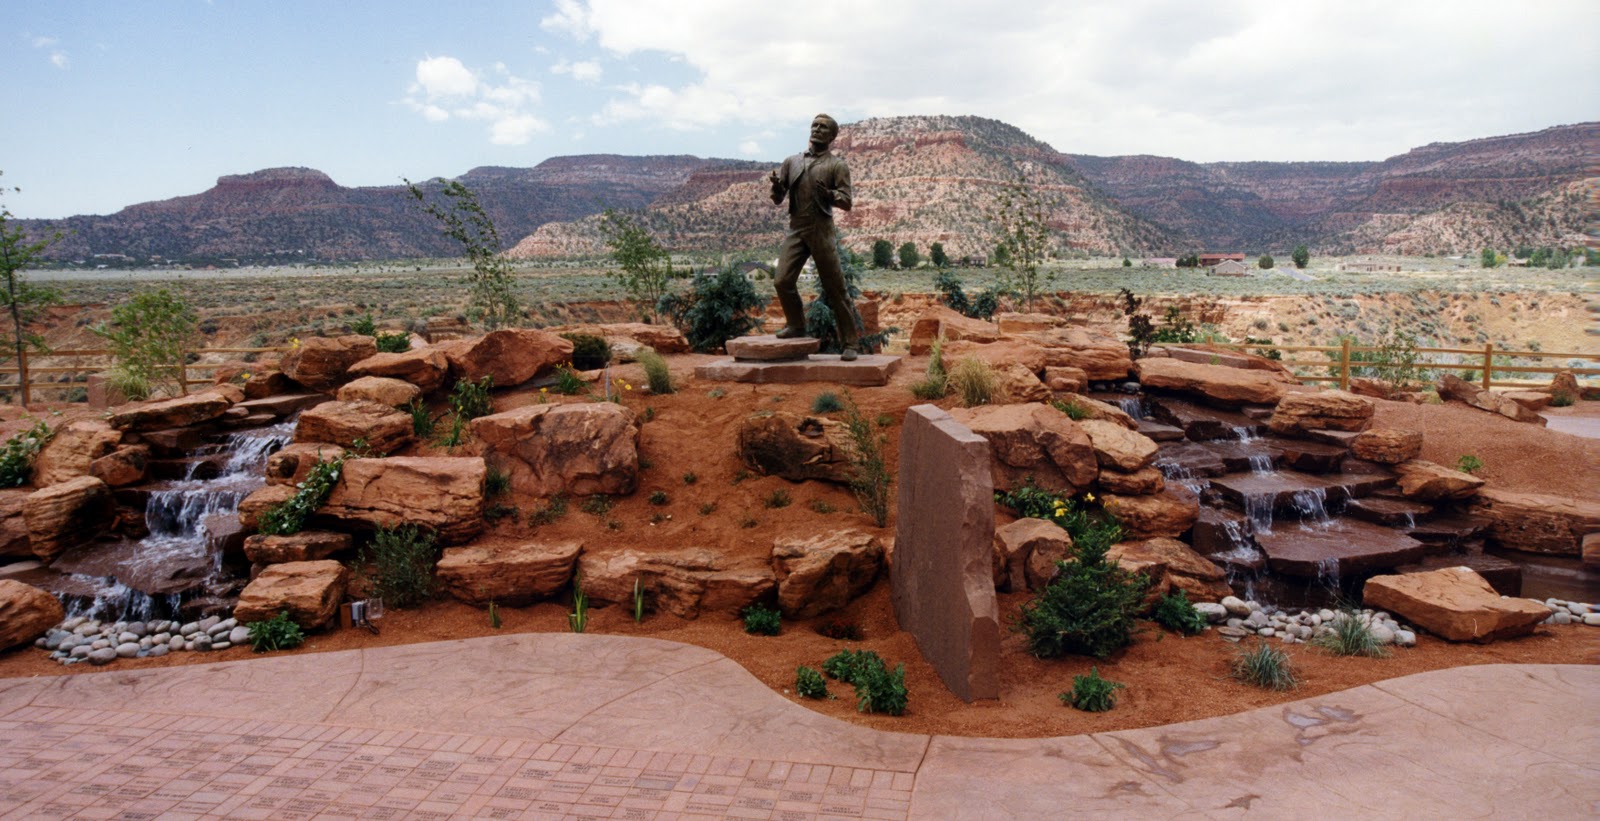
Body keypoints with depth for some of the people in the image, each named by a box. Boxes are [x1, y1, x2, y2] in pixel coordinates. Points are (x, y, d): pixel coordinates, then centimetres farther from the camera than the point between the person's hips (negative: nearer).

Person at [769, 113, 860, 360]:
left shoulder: (837, 166, 3)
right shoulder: (792, 162, 15)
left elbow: (846, 202, -5)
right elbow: (777, 200, 14)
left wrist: (829, 194, -25)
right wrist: (777, 187, -8)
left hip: (821, 231, -4)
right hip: (795, 230, 4)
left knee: (835, 289, -3)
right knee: (782, 281, -9)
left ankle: (851, 342, 2)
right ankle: (796, 325, 15)